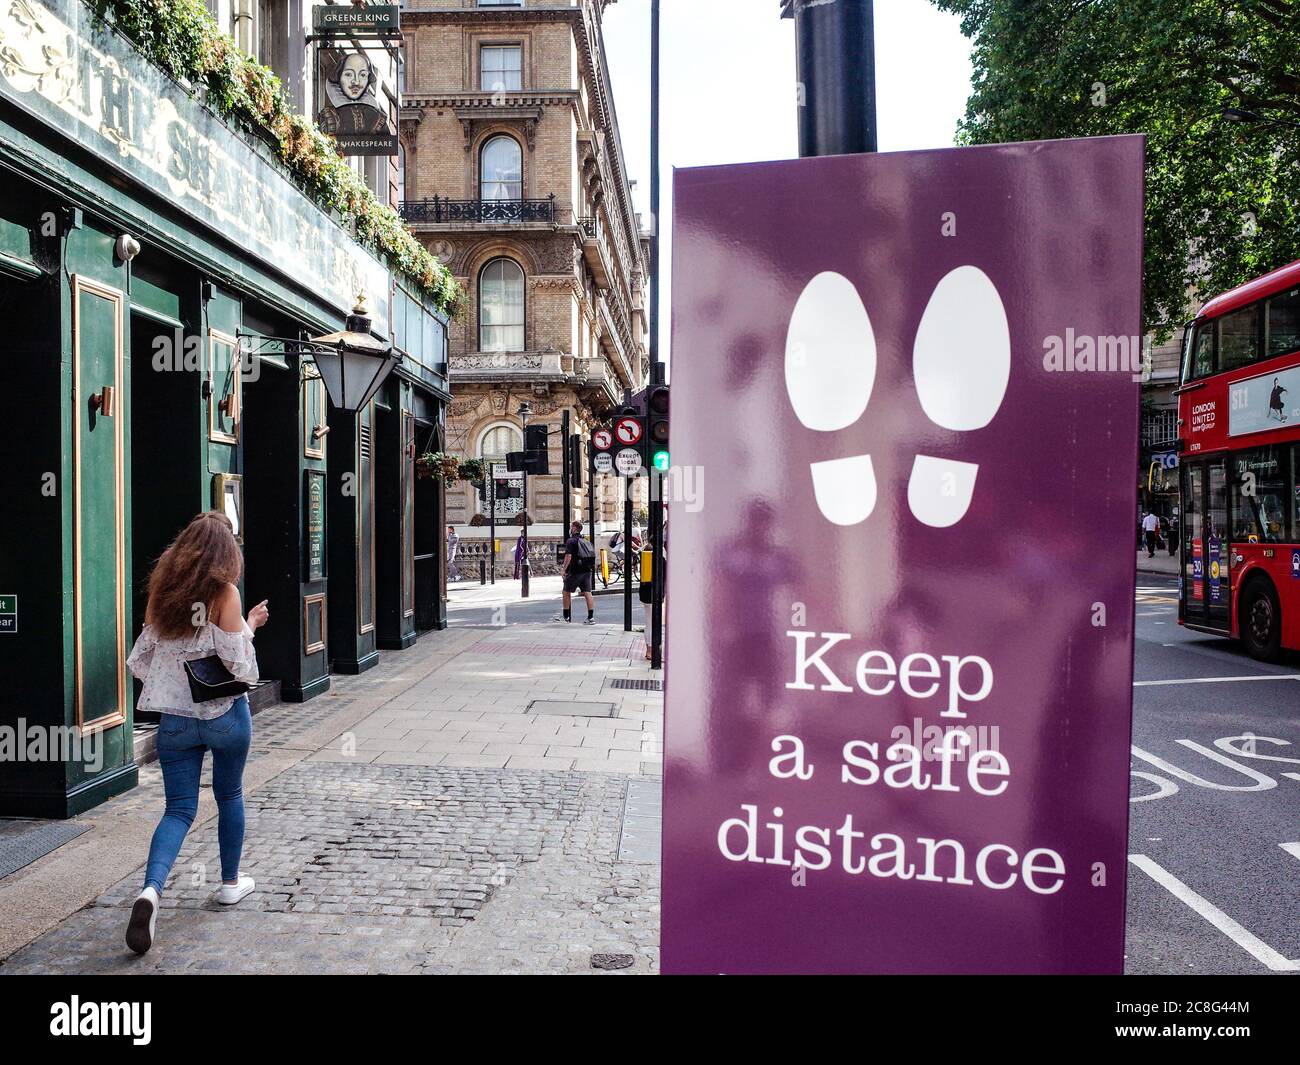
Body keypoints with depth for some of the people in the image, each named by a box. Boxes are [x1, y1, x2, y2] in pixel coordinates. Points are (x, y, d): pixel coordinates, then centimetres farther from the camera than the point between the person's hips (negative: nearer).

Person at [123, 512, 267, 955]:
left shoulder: (161, 592, 0)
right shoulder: (224, 593, -14)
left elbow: (140, 662, 6)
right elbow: (240, 667, -15)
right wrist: (250, 625, -1)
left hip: (175, 717, 3)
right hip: (225, 715, -3)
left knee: (178, 810, 6)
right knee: (230, 797, 18)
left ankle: (151, 889, -17)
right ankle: (231, 882, 31)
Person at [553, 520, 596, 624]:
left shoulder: (571, 541, -8)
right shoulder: (586, 541, 15)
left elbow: (568, 556, -18)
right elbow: (593, 557, 17)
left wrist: (563, 569, -14)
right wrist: (592, 569, 23)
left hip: (575, 571, -6)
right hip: (587, 571, 6)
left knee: (567, 592, 8)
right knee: (587, 593, 2)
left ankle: (566, 616, 15)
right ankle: (591, 617, -4)